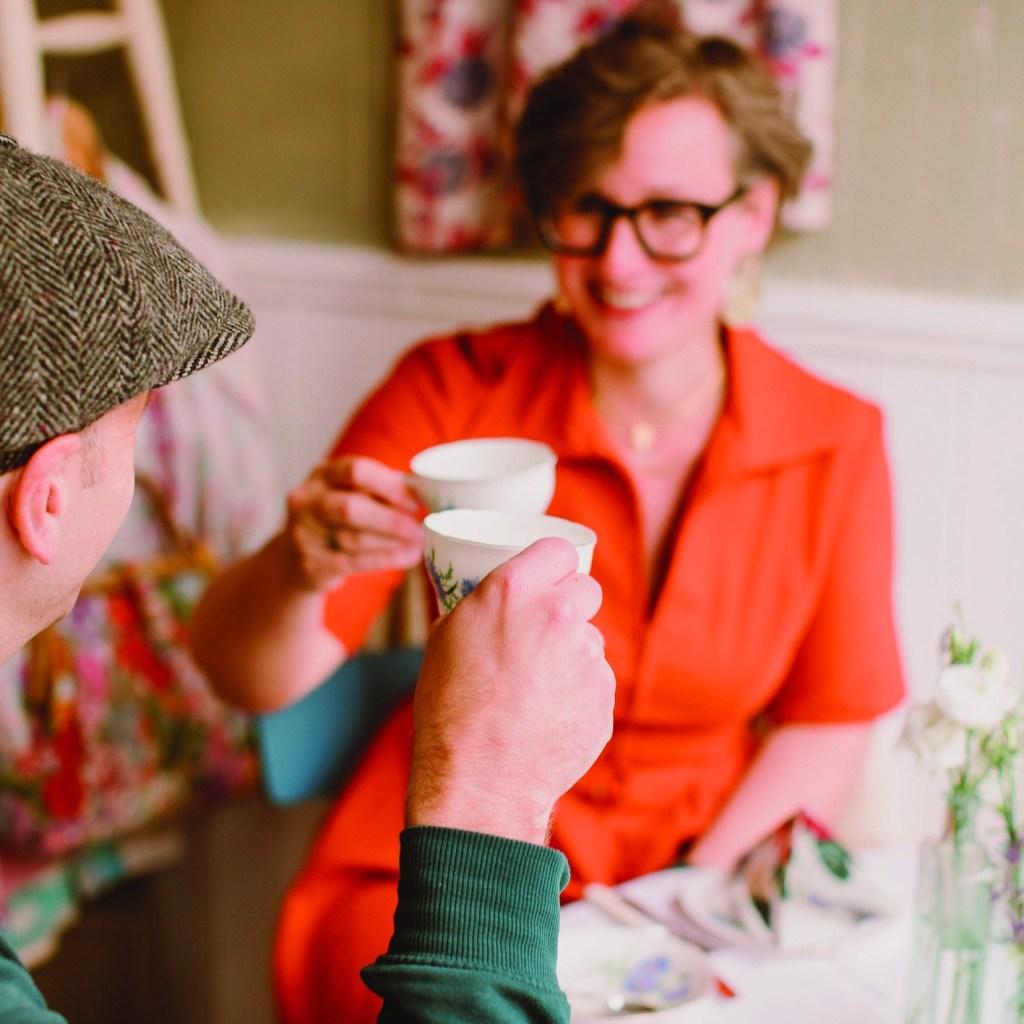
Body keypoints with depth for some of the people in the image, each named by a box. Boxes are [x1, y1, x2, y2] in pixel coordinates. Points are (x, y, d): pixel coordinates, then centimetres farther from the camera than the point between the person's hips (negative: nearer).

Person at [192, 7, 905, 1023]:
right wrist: (301, 568, -34)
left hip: (711, 868, 2)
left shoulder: (838, 444, -5)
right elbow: (249, 676, -13)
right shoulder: (457, 390, -9)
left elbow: (831, 719, 5)